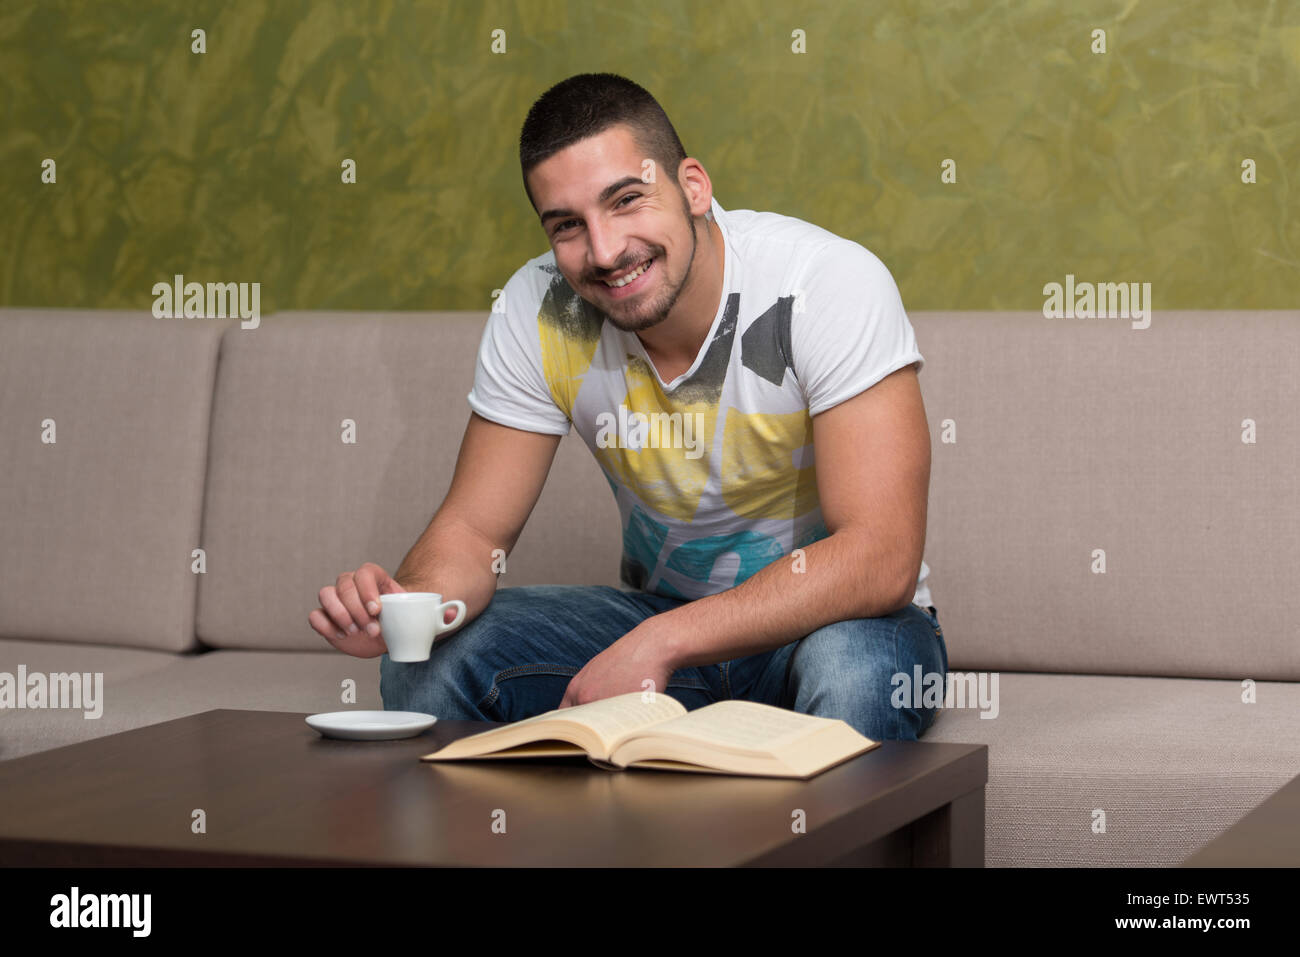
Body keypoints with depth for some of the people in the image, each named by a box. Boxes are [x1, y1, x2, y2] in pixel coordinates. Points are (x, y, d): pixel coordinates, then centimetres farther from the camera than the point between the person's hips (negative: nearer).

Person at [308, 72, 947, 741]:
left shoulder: (830, 284, -24)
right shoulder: (537, 310, -11)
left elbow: (880, 559, -30)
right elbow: (474, 528, -6)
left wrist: (660, 643, -36)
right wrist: (410, 602, -31)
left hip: (841, 619, -3)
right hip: (661, 612, 3)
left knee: (852, 669, -38)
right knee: (424, 662, -17)